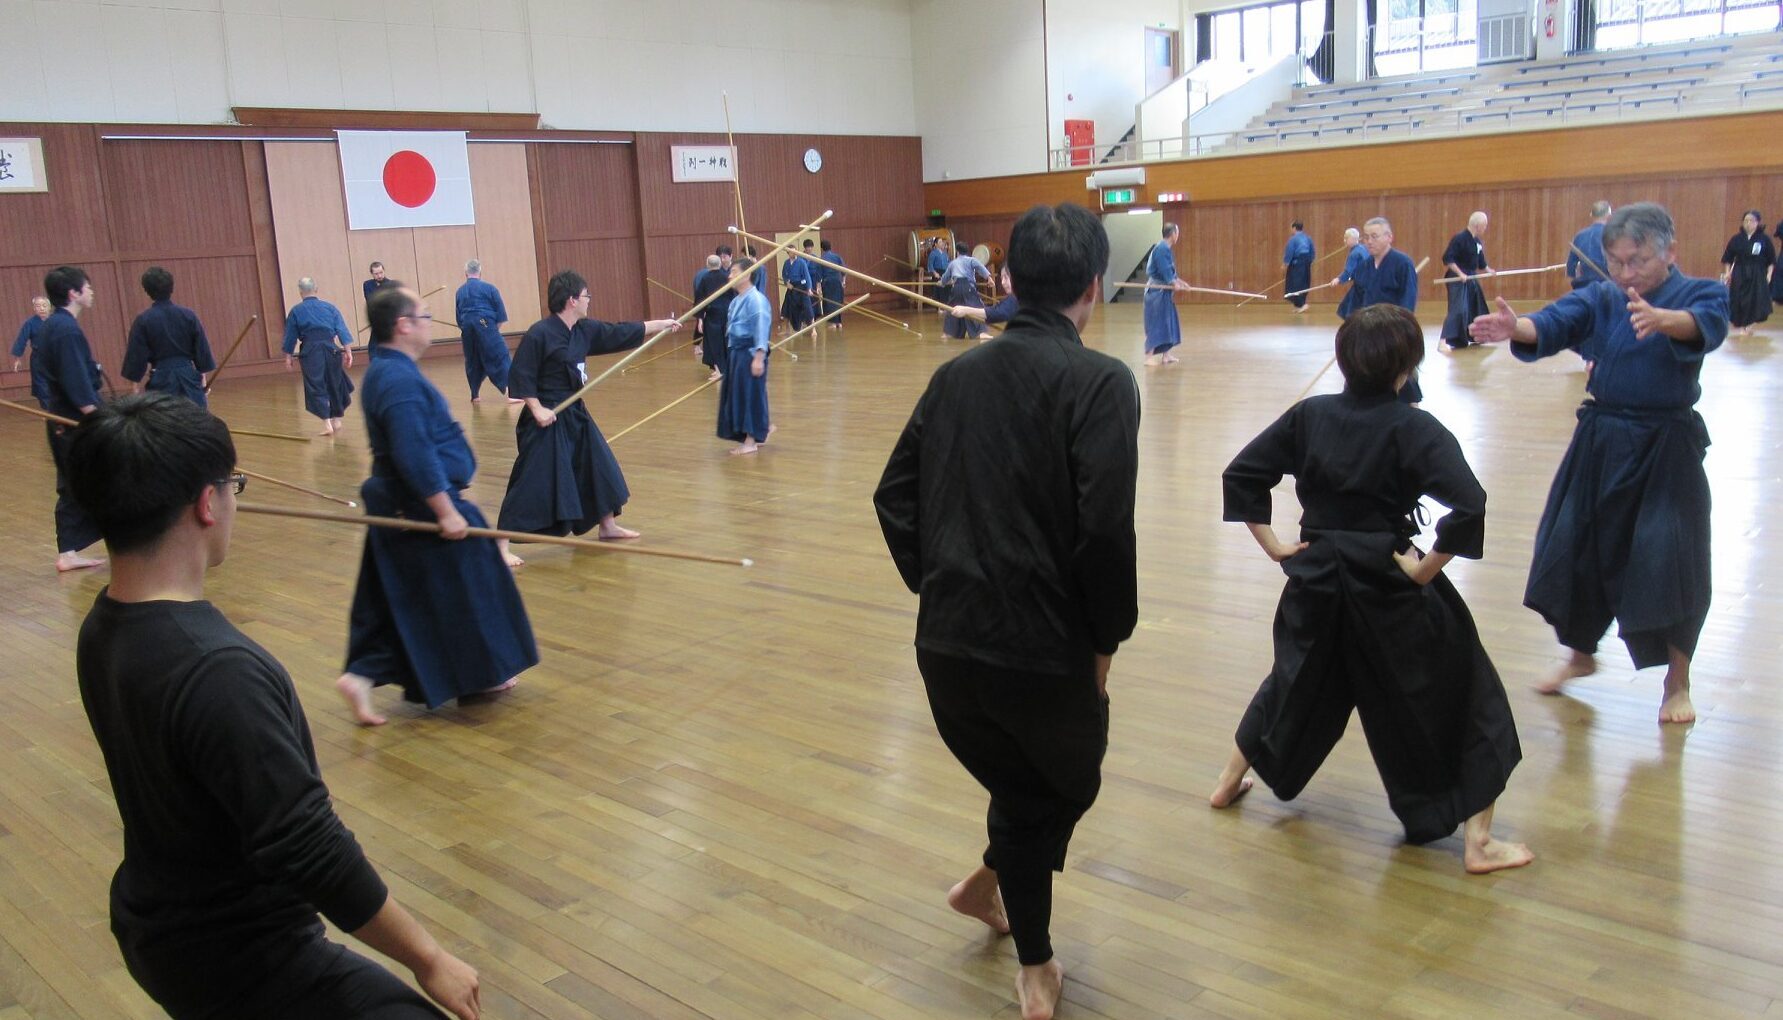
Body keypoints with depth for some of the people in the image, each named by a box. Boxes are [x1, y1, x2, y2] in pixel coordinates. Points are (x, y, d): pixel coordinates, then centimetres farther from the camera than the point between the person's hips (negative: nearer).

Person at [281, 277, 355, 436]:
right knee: (335, 384, 17)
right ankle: (337, 419, 27)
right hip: (331, 349, 2)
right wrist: (348, 351, 2)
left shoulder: (296, 311, 3)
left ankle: (327, 423, -11)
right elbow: (342, 331, 2)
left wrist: (288, 357, 15)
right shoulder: (329, 307, 7)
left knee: (316, 387, 1)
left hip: (311, 352, -2)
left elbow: (290, 336, 7)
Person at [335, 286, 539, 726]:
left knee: (396, 597, 15)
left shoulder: (385, 369, 10)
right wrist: (445, 511, -23)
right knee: (460, 589, 6)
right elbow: (415, 456, -28)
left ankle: (364, 674, 9)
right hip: (423, 506, -10)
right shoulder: (401, 380, -23)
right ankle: (480, 674, 21)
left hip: (397, 504, 10)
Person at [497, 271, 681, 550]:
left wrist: (663, 324, 21)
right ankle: (501, 545, -5)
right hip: (547, 419, -9)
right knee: (533, 482, -10)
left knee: (598, 466, 19)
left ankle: (607, 526, 36)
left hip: (575, 414, 9)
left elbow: (621, 332, 16)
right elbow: (519, 377, -17)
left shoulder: (584, 330, 5)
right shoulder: (540, 334, -18)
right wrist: (537, 409, -22)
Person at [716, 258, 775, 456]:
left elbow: (761, 330, -20)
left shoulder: (756, 299, -17)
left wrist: (759, 358, -24)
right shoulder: (736, 300, 10)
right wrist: (730, 354, 21)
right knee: (736, 395, 15)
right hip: (735, 353, 9)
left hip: (750, 354, -9)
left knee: (751, 396, -1)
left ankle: (751, 441, 7)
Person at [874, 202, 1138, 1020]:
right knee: (1068, 783, 27)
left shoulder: (957, 374, 7)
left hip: (945, 644, 6)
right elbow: (1104, 531, -19)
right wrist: (1107, 640, -5)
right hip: (1044, 649, -5)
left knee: (1024, 786, 26)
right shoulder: (1100, 382, -11)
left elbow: (895, 499, 9)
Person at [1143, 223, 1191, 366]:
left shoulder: (1164, 248, 15)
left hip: (1162, 291, 11)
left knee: (1168, 323, 13)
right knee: (1156, 324, -11)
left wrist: (1179, 282, 17)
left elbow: (1169, 271, 20)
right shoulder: (1162, 248, -17)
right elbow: (1164, 270, -24)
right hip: (1157, 291, -11)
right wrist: (1174, 283, -25)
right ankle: (1149, 357, -10)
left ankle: (1166, 355, 19)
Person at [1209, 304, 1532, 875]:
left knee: (1297, 683, 27)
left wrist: (1274, 545, 5)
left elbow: (1240, 475, 2)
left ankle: (1229, 783, 40)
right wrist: (1426, 568, -13)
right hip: (1388, 590, -4)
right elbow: (1469, 506, -24)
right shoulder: (1415, 430, -13)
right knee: (1456, 697, 10)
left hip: (1315, 581, 5)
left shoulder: (1308, 416, 0)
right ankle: (1477, 842, 12)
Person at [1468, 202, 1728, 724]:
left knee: (1668, 560, -6)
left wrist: (1661, 319, -54)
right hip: (1600, 442, 4)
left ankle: (1677, 682, 13)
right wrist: (1515, 327, -40)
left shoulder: (1699, 294, -6)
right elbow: (1552, 324, -16)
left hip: (1666, 450, -3)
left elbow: (1705, 325, -30)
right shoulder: (1599, 298, 3)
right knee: (1572, 550, 7)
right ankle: (1581, 655, 30)